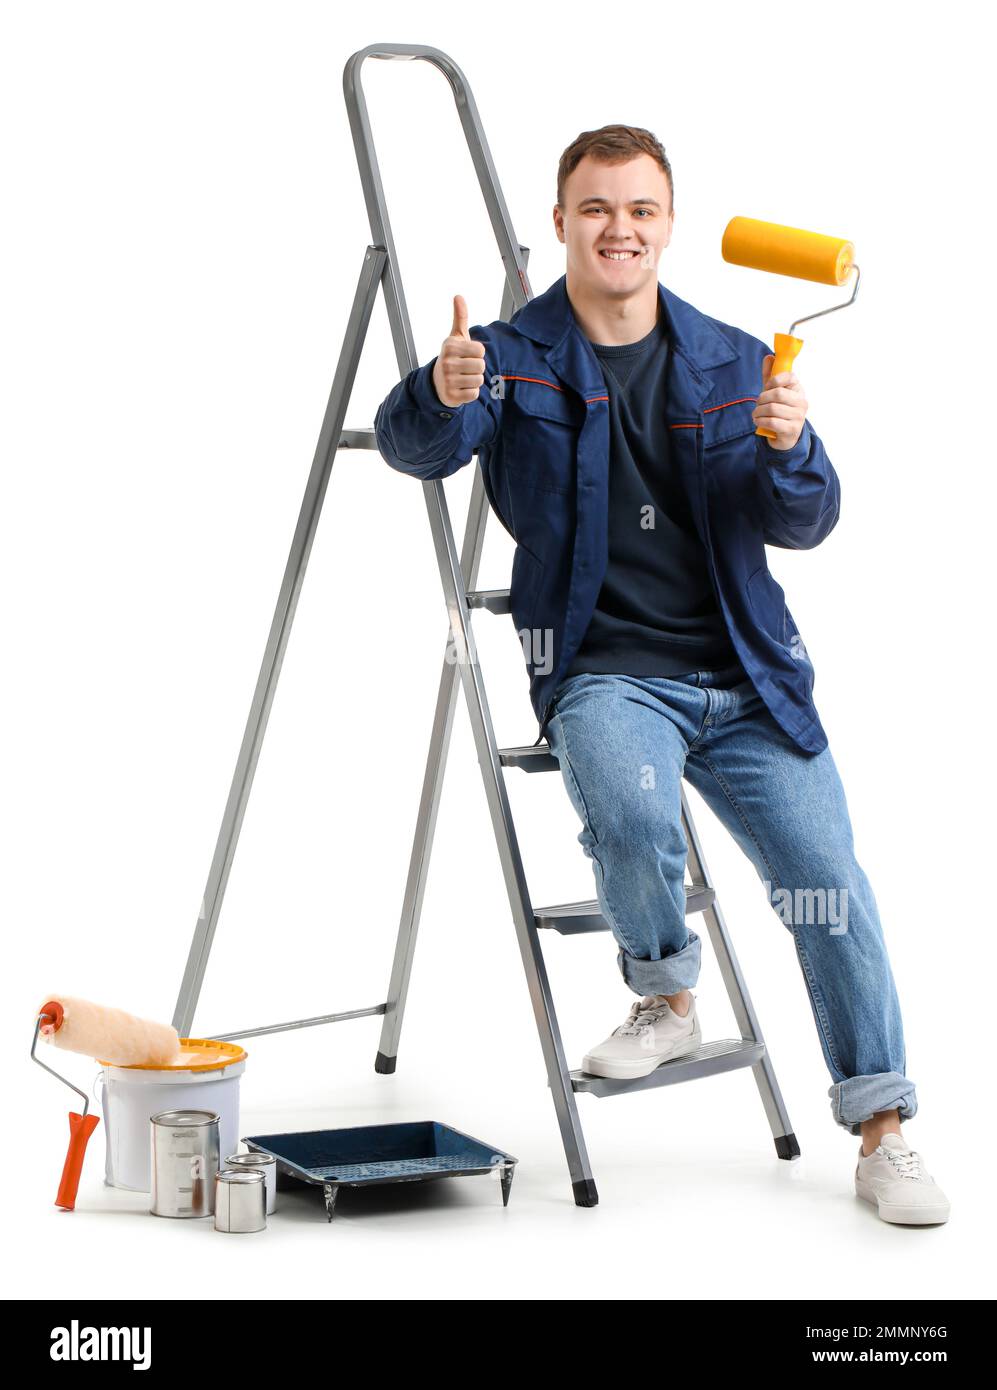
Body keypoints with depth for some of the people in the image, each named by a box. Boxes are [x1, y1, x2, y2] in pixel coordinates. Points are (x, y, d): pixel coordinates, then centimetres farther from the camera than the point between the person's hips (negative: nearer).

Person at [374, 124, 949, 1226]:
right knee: (628, 811, -33)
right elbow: (412, 446, -16)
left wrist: (784, 446, -18)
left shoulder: (733, 363, 9)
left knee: (829, 881, -7)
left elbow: (803, 526, 4)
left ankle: (884, 1135, 7)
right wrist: (443, 394, -39)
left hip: (747, 676, 3)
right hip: (604, 672, -3)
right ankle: (666, 999, -3)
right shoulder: (516, 359, 2)